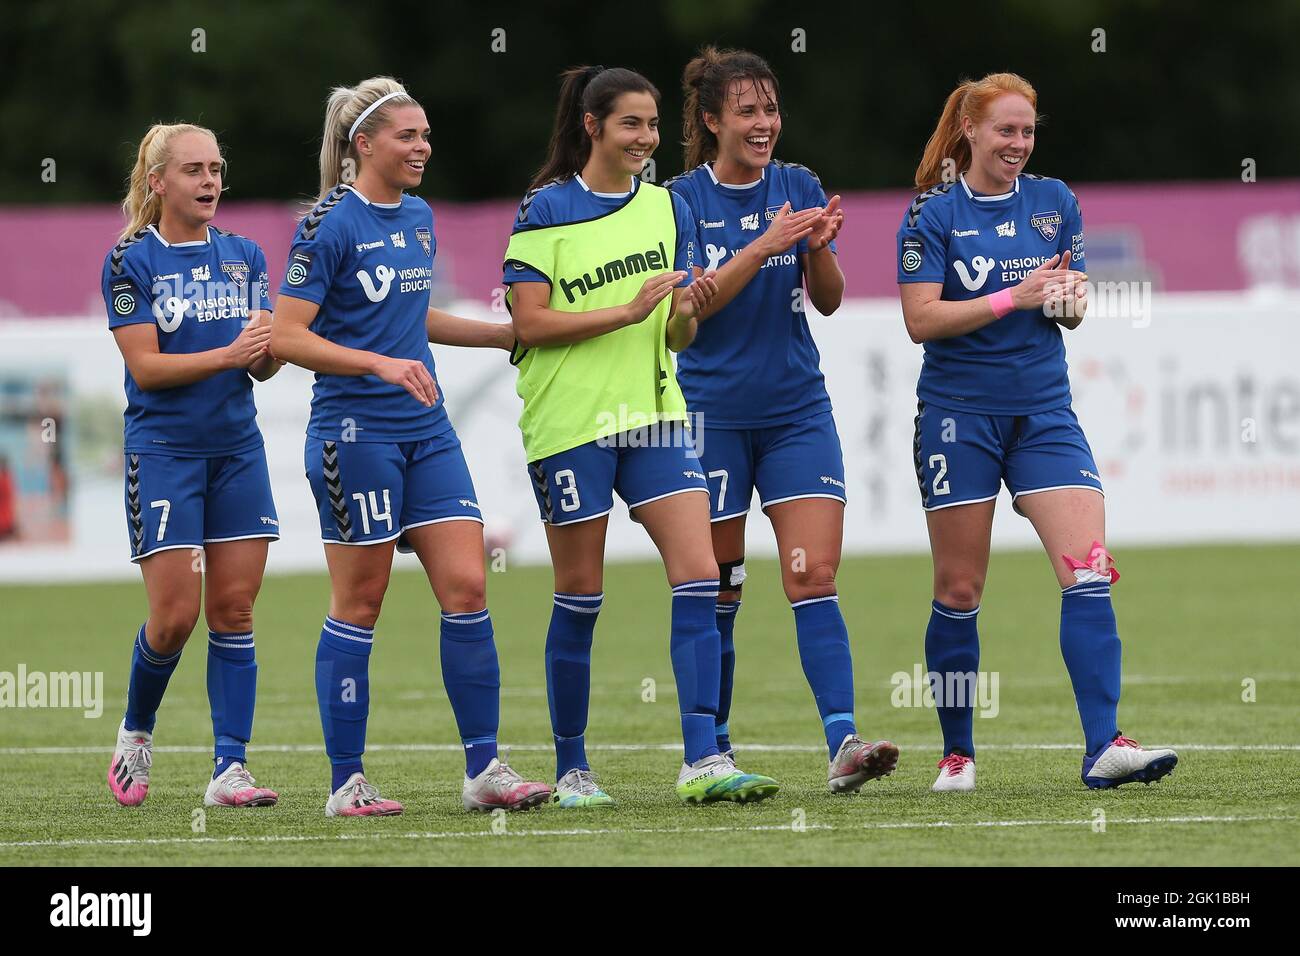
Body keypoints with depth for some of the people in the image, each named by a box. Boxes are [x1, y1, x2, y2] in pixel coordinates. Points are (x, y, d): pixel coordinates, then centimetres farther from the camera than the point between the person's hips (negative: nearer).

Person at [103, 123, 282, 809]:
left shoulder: (244, 256, 9)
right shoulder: (130, 262, -4)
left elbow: (265, 366, 7)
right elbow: (146, 366, -11)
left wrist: (268, 345, -16)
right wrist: (227, 354, -22)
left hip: (237, 449, 4)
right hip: (163, 450, -4)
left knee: (234, 610, -1)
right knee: (174, 615, -8)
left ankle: (229, 769, -1)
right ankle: (136, 732, 19)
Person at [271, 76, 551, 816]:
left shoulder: (419, 218, 12)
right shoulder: (331, 226, -11)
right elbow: (287, 337, -15)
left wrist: (506, 333, 24)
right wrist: (382, 365, -24)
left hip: (426, 429, 7)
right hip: (356, 433, -7)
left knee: (467, 588, -1)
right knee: (359, 603, -1)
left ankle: (485, 769, 4)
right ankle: (347, 783, 7)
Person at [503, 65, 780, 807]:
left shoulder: (668, 209, 11)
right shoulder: (547, 210, -4)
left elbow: (677, 336, 13)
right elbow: (530, 323, -10)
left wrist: (688, 313, -10)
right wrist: (628, 310, -17)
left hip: (653, 413, 4)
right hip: (570, 423, -4)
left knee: (700, 577, -9)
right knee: (580, 597, 2)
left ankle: (703, 761, -12)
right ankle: (572, 768, 14)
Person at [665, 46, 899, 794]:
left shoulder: (799, 187, 6)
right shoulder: (681, 200, -3)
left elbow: (827, 300, 6)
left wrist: (820, 248, -14)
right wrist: (763, 246, -21)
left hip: (797, 409, 2)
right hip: (712, 414, -2)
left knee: (815, 576, -10)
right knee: (715, 591, 4)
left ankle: (844, 744, -19)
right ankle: (713, 752, 17)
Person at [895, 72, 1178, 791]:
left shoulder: (1054, 202, 9)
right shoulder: (932, 213, -2)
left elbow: (1073, 312, 14)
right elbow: (920, 319, -11)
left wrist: (1068, 299, -9)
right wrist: (1013, 297, -19)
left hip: (1043, 411, 3)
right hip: (959, 414, -3)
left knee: (1090, 572, -13)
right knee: (959, 590, 2)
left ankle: (1104, 747, -18)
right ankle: (957, 752, 17)